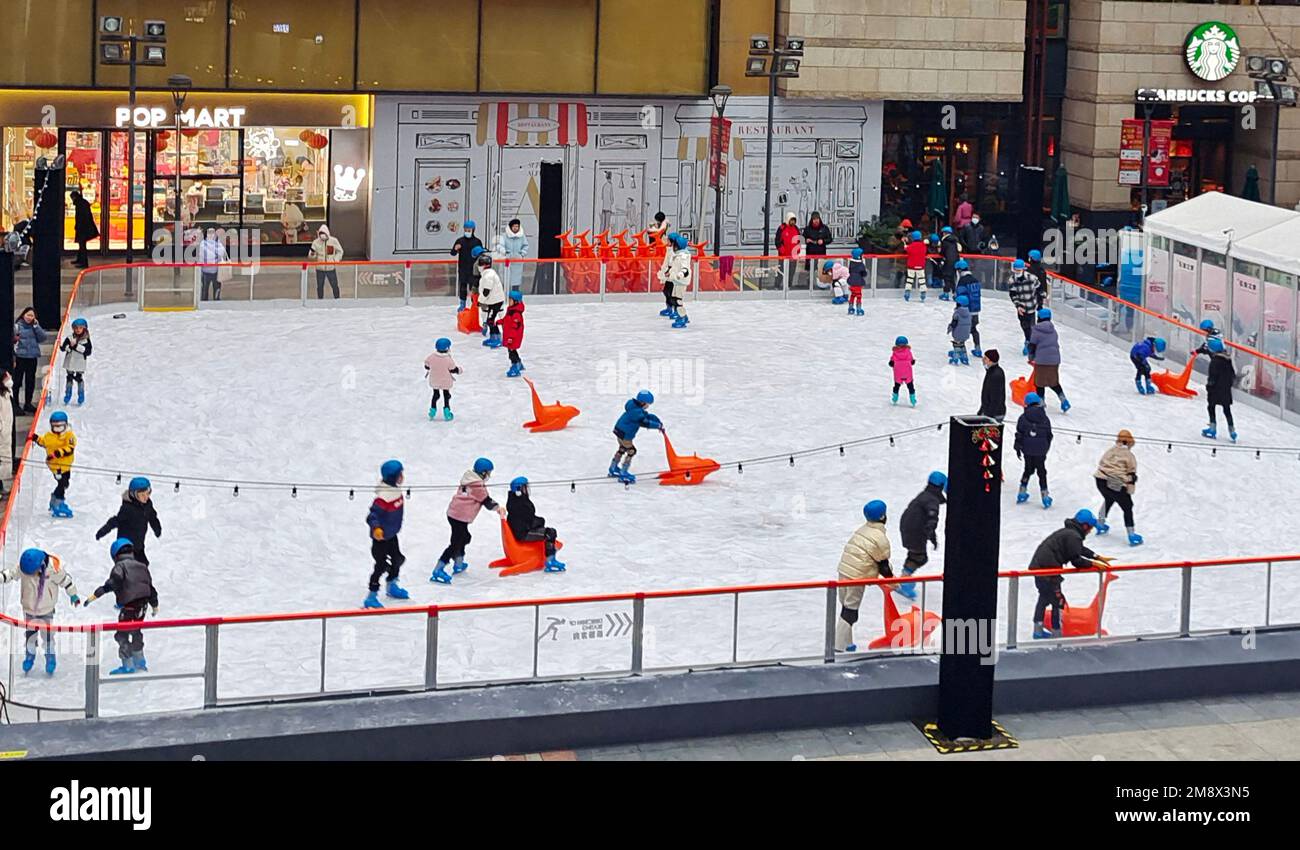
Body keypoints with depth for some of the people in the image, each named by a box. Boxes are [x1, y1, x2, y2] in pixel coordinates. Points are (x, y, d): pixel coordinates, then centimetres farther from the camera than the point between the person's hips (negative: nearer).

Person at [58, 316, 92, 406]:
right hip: (70, 363, 2)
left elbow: (88, 352, -12)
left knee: (79, 378, -1)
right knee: (69, 378, 9)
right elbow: (63, 348, -3)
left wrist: (77, 346, -19)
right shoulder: (69, 338, 1)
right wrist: (70, 346, -23)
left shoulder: (86, 340, -4)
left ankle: (81, 396, 12)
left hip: (80, 364, -2)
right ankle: (67, 395, 22)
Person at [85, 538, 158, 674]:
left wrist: (95, 595, -27)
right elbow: (151, 587, 22)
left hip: (129, 606, -8)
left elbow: (112, 584, -23)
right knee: (136, 632, 25)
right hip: (142, 606, 8)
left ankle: (128, 665, -4)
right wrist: (154, 605, 36)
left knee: (122, 634, -1)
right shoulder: (142, 566, 16)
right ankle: (140, 662, 33)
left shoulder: (120, 566, -6)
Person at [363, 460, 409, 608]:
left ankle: (391, 586, 45)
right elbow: (372, 516, -34)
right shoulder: (383, 498, -33)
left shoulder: (395, 489, -4)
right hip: (380, 536, -9)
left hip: (392, 534, 9)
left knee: (398, 559, 23)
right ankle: (371, 598, 8)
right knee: (381, 565, -4)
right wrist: (376, 528, -51)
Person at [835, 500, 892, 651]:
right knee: (850, 611, -3)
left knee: (846, 607, 17)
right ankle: (839, 647, -5)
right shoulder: (881, 538, -12)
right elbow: (883, 564, -9)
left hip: (844, 570, 8)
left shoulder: (862, 529, 12)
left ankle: (846, 643, 25)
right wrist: (892, 580, 9)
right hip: (857, 577, -8)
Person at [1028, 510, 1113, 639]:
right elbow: (1076, 561, -17)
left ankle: (1038, 630, 32)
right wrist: (1094, 564, -4)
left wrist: (1100, 558, 26)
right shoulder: (1074, 537, -15)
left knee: (1044, 597, 24)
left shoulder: (1067, 532, 17)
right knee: (1058, 601, -2)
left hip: (1037, 565, 10)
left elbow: (1081, 550, 27)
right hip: (1048, 569, -10)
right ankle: (1057, 634, 0)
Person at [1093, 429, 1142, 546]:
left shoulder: (1110, 451, 14)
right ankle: (1132, 535, 4)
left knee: (1108, 499, 36)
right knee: (1127, 508, 8)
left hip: (1101, 480, 6)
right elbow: (1131, 474, -3)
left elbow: (1101, 464, 18)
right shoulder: (1129, 455, -1)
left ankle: (1100, 524, 43)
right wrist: (1130, 491, 3)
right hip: (1117, 485, -6)